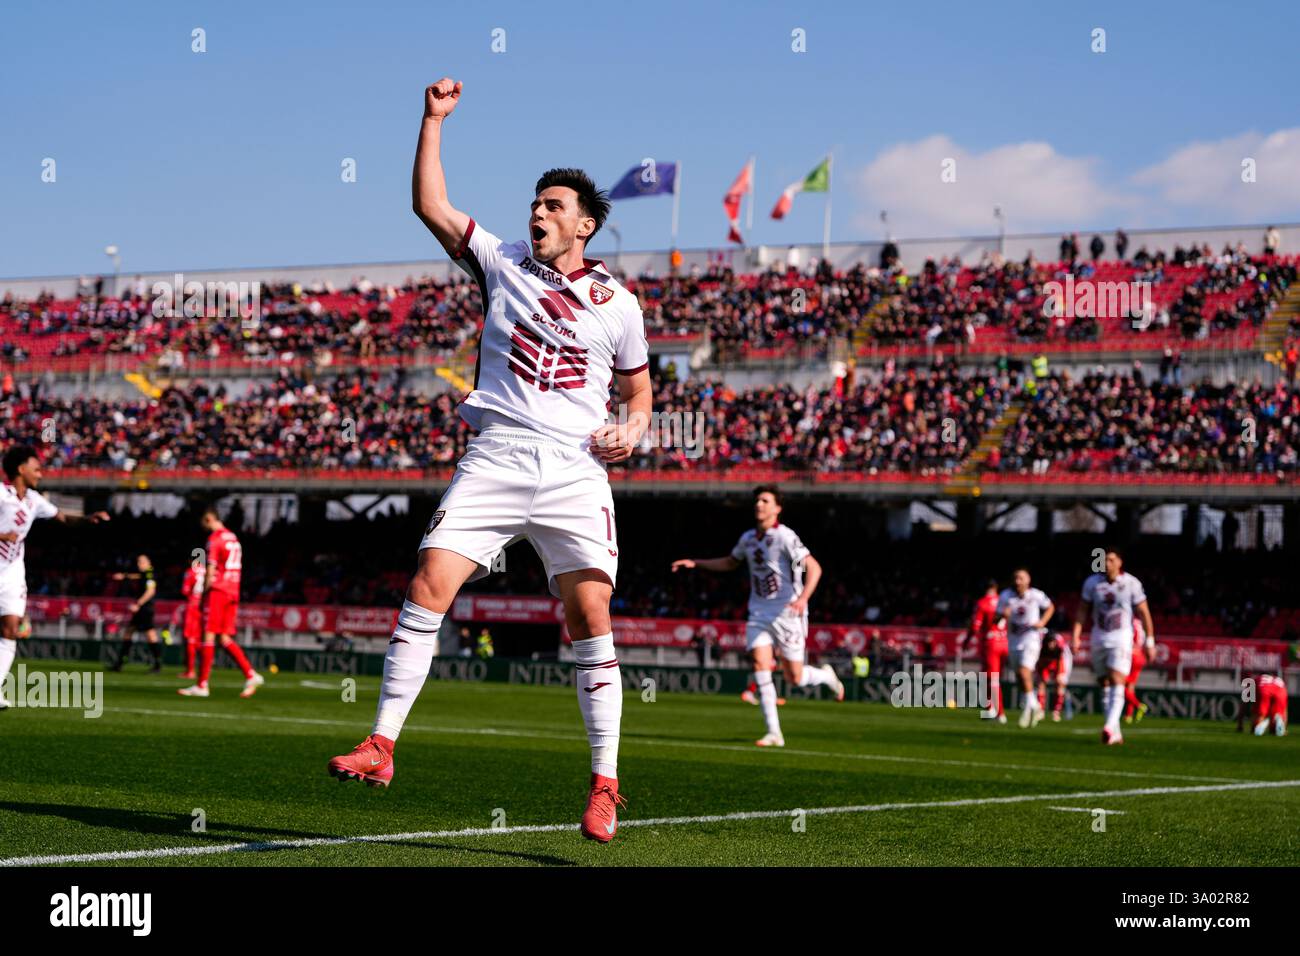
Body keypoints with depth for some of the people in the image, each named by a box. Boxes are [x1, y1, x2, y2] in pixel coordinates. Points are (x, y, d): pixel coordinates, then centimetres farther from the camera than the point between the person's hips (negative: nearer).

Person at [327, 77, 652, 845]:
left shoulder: (616, 303, 10)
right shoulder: (502, 263, 11)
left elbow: (638, 387, 20)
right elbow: (431, 206, 6)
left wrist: (633, 427, -1)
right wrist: (435, 121, 1)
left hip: (575, 473, -1)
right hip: (494, 461, 1)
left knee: (592, 618, -10)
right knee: (427, 589, -11)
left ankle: (605, 785, -3)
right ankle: (382, 746, -5)